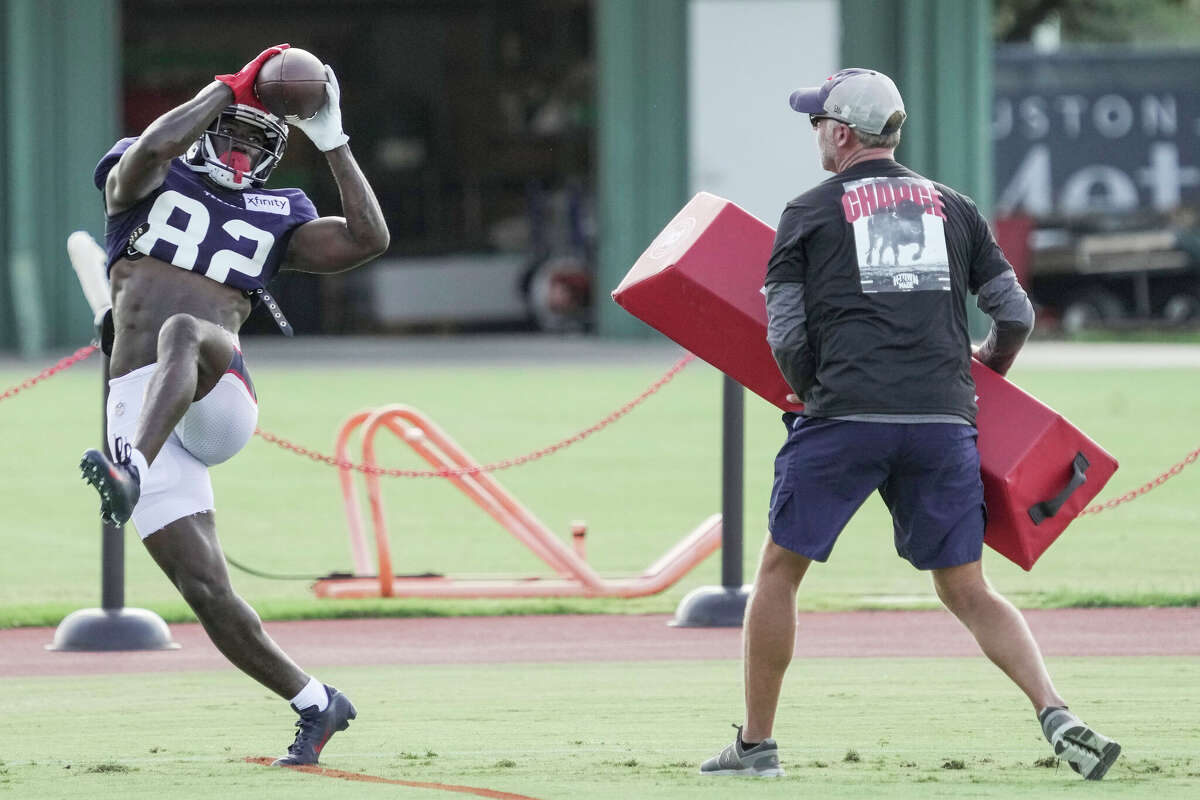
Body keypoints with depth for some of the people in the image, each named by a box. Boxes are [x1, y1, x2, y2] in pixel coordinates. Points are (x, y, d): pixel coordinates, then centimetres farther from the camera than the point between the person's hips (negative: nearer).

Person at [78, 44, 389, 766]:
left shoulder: (276, 217, 20)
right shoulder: (145, 181, 17)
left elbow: (370, 239, 6)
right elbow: (153, 148, -8)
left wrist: (332, 140, 7)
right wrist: (232, 89, -1)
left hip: (217, 401, -1)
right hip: (139, 412, 1)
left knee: (183, 332, -38)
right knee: (205, 591, -8)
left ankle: (131, 473, -64)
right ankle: (317, 704, 8)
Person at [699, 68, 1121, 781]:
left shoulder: (809, 213, 8)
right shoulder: (953, 207, 16)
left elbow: (786, 339, 3)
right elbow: (1016, 315, 14)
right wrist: (989, 366, 36)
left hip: (846, 417, -3)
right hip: (945, 422, 3)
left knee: (779, 571, 13)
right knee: (968, 591, 8)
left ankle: (756, 744, 16)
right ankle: (1058, 716, -12)